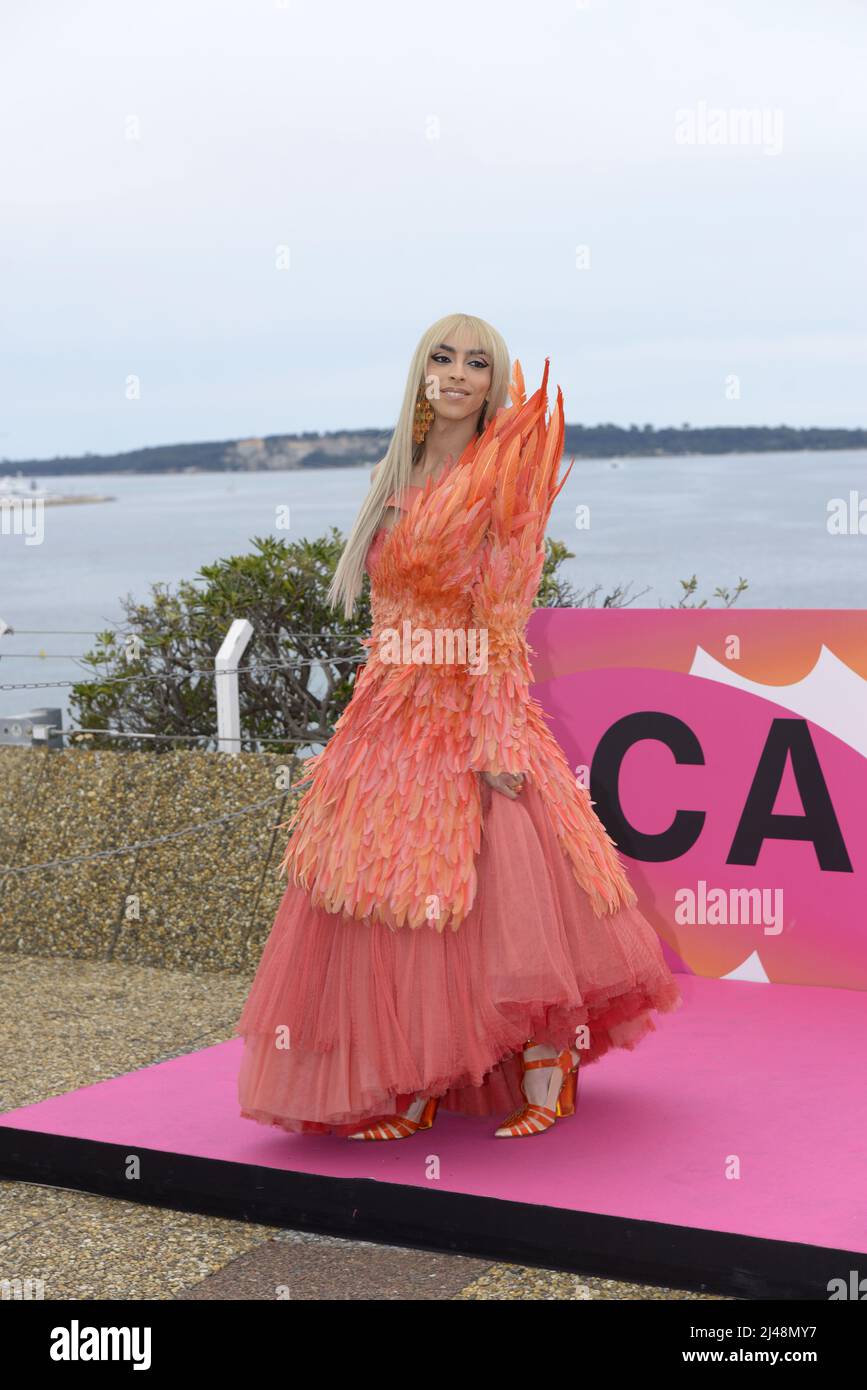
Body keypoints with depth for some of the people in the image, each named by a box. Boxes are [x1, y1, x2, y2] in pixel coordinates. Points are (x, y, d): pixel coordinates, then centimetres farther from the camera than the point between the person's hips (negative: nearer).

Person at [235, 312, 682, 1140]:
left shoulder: (505, 476, -6)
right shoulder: (397, 478, 13)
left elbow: (503, 618, -12)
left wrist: (496, 735, -19)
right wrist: (370, 718, 13)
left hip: (466, 714, -6)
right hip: (390, 717, 6)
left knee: (500, 890, -6)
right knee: (389, 901, 5)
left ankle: (544, 1076, 9)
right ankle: (413, 1087, 13)